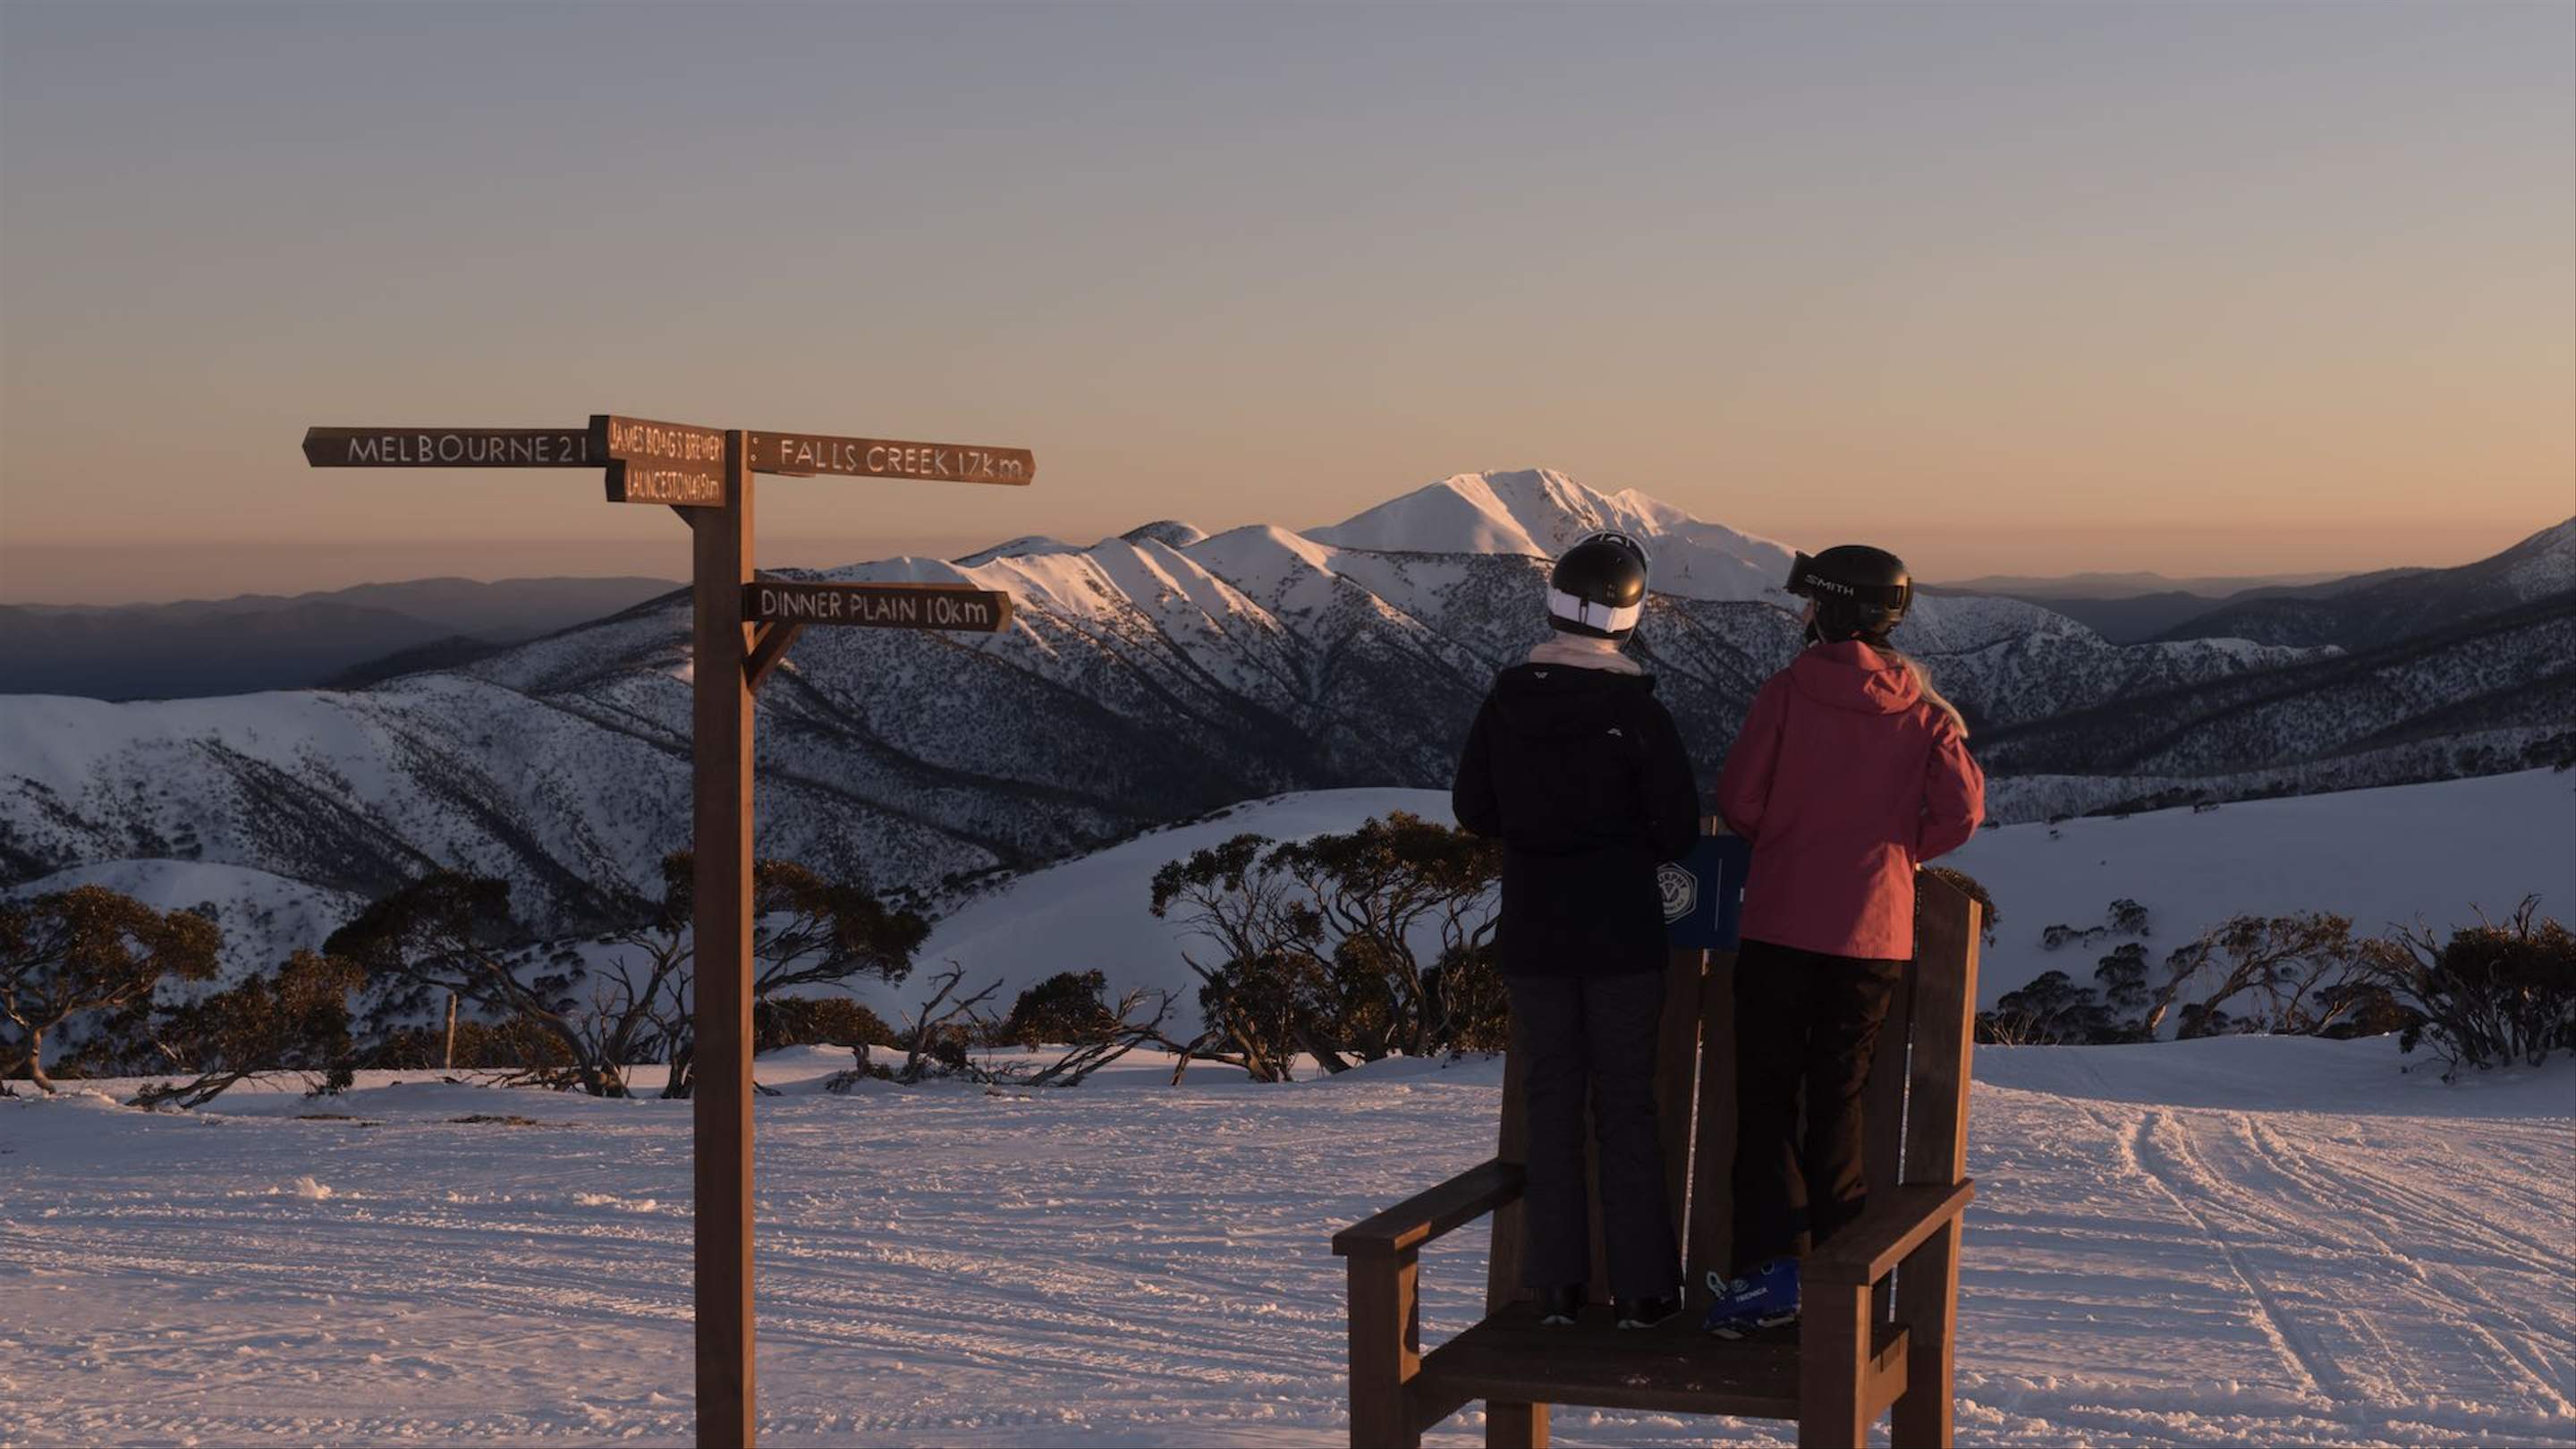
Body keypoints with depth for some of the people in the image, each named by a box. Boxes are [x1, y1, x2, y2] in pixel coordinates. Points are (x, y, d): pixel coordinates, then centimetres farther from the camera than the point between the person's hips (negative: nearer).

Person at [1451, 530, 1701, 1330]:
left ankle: (1557, 1284, 12)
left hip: (1531, 934, 2)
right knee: (1626, 1104, 7)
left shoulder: (1507, 701, -5)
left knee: (1550, 1099, 11)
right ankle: (1641, 1286, 10)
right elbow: (1677, 829, -9)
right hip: (1622, 934, -2)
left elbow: (1473, 808, 3)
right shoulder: (1638, 712, -15)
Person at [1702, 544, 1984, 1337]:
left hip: (1781, 923, -3)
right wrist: (1899, 850, 12)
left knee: (1765, 1094, 6)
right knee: (1839, 1101, 12)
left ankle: (1771, 1263, -4)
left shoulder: (1789, 691, -7)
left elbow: (1738, 801, -8)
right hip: (1875, 933, 3)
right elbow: (1961, 810, -5)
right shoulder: (1924, 711, 2)